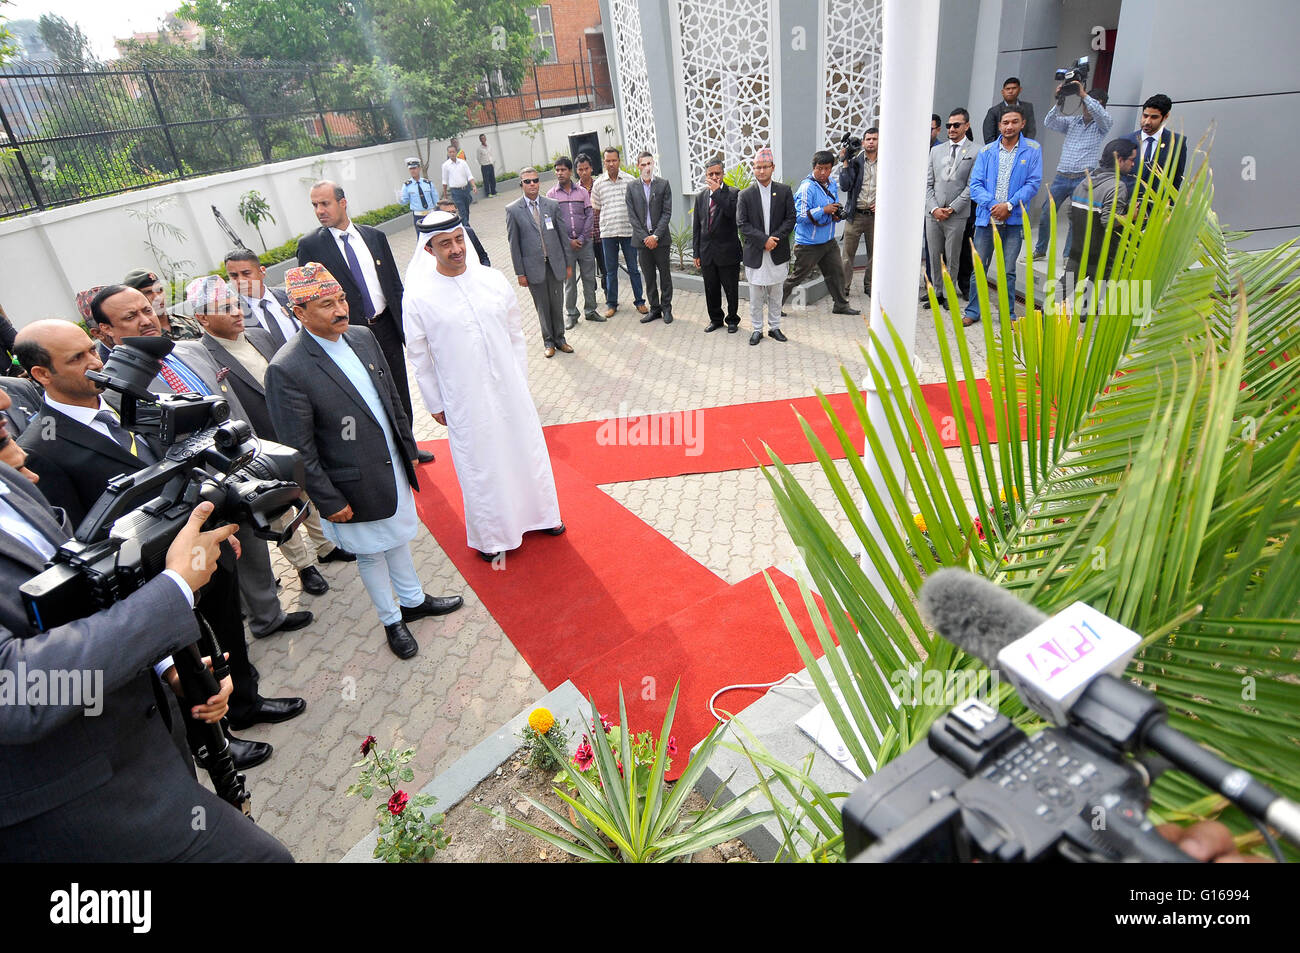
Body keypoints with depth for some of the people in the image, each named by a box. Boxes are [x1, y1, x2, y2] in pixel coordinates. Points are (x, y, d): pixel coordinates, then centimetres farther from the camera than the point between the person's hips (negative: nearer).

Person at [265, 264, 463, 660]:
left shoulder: (362, 337, -3)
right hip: (355, 485, -6)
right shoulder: (287, 370, -23)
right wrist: (329, 501, -15)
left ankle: (413, 600, 47)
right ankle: (391, 621, 38)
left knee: (397, 537, 25)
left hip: (393, 466, 6)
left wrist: (407, 447, 12)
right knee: (370, 553, 16)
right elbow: (299, 449, -19)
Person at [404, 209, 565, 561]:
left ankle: (538, 513, 41)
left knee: (525, 452, 17)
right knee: (479, 466, 10)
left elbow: (515, 334, 7)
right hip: (464, 400, -3)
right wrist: (435, 404, 3)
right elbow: (419, 357, -2)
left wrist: (521, 382, 9)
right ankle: (490, 534, 32)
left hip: (509, 390, 3)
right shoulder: (419, 297, -11)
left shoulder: (493, 280, -2)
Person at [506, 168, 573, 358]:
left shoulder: (552, 205, 3)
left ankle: (560, 338, 26)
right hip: (533, 266, -2)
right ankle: (548, 341, 22)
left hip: (555, 263, 2)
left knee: (557, 305, 10)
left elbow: (562, 235, 8)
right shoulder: (513, 210, -3)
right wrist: (520, 272, -5)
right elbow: (513, 243, -2)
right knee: (542, 307, 7)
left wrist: (568, 263, 7)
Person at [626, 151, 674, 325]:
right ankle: (655, 309, 17)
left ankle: (666, 308, 16)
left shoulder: (663, 184, 2)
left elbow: (667, 213, -3)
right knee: (649, 277, 7)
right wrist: (645, 237, -9)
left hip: (660, 239, -1)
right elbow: (632, 216, 1)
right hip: (642, 239, 2)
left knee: (665, 275, 6)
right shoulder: (632, 188, 6)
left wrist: (656, 236, -12)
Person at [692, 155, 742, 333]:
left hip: (727, 251, -4)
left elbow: (731, 212, -24)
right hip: (707, 252, 4)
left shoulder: (733, 193, -4)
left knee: (731, 289, 6)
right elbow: (696, 227, 10)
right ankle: (715, 319, 28)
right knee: (711, 290, 12)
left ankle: (732, 319, 23)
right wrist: (696, 253, 6)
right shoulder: (701, 196, 9)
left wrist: (717, 191, -22)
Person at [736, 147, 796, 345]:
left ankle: (775, 327, 23)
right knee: (756, 296, 5)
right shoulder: (745, 195, -1)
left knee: (775, 294, 11)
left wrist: (775, 238, -14)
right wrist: (764, 240, -16)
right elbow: (742, 224, -6)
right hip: (755, 253, -1)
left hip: (777, 253, 1)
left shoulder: (785, 191, 3)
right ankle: (757, 329, 17)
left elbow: (790, 219, 0)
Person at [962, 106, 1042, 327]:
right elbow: (975, 184, 1)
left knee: (1008, 271, 3)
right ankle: (973, 311, 15)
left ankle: (1008, 315, 13)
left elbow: (1033, 183, -2)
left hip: (1014, 220, -1)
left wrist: (1009, 205, -14)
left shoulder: (1032, 150, 3)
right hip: (986, 217, 1)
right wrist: (992, 205, -13)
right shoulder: (986, 151, 7)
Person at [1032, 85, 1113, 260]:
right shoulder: (1071, 121, 12)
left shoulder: (1103, 125, 3)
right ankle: (1040, 250, 19)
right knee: (1046, 215, 4)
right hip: (1061, 176, 3)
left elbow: (1101, 115, -18)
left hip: (1083, 179, -3)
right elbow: (1048, 123, 0)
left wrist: (1084, 95, -18)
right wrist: (1058, 102, -14)